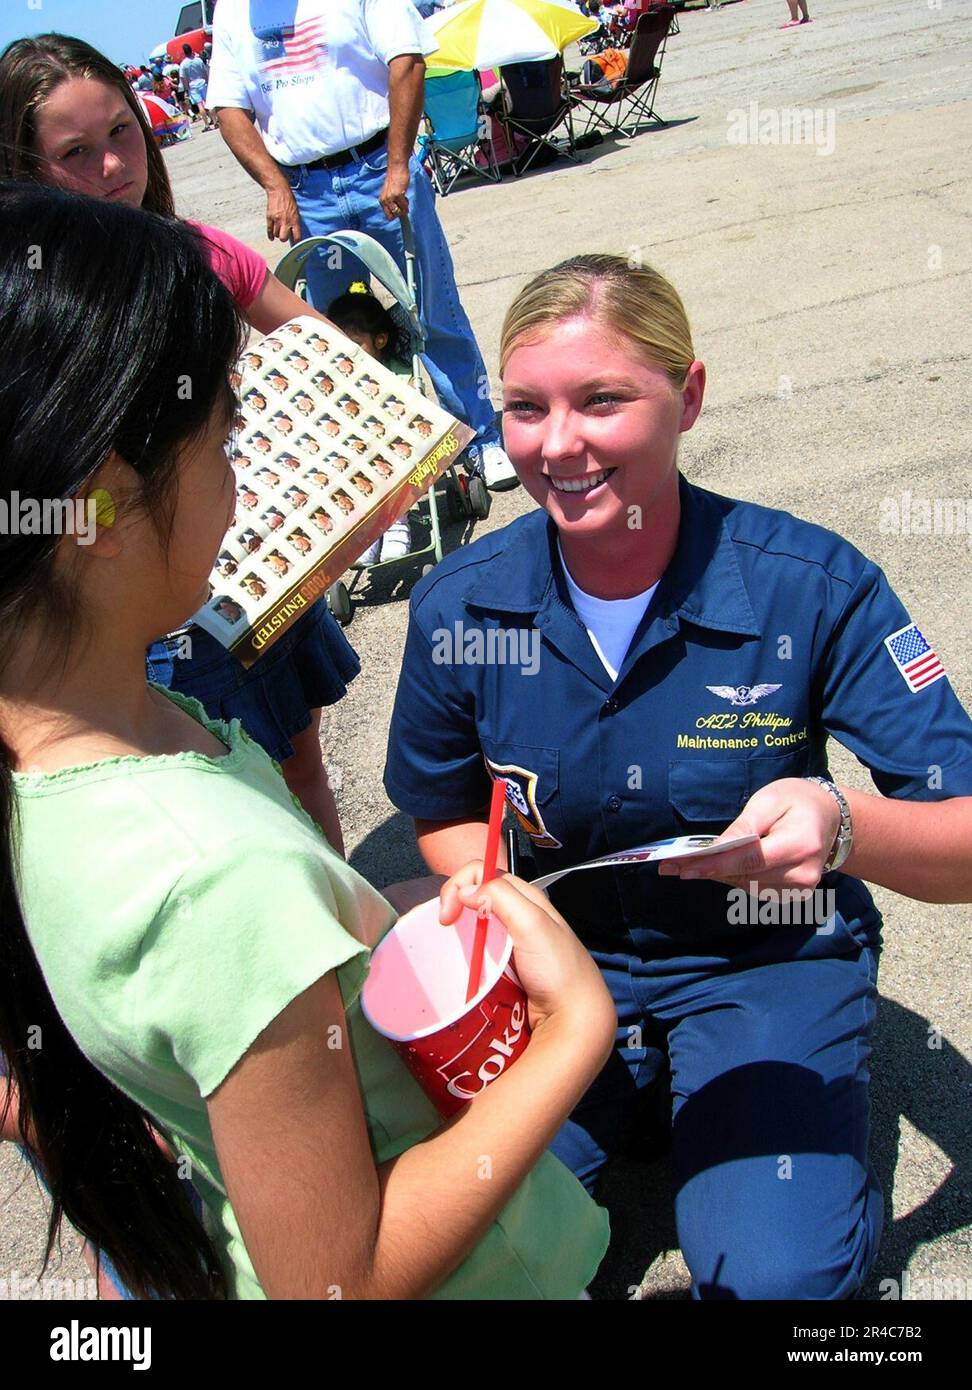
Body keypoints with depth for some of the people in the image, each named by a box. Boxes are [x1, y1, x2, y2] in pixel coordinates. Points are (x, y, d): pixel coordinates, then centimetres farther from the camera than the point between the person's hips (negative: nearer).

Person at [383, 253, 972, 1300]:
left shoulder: (811, 586, -21)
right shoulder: (457, 608, -13)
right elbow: (447, 814, 5)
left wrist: (842, 825, -42)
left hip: (769, 962, -2)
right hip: (571, 958, 3)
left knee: (775, 1272, -21)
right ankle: (636, 1096, 14)